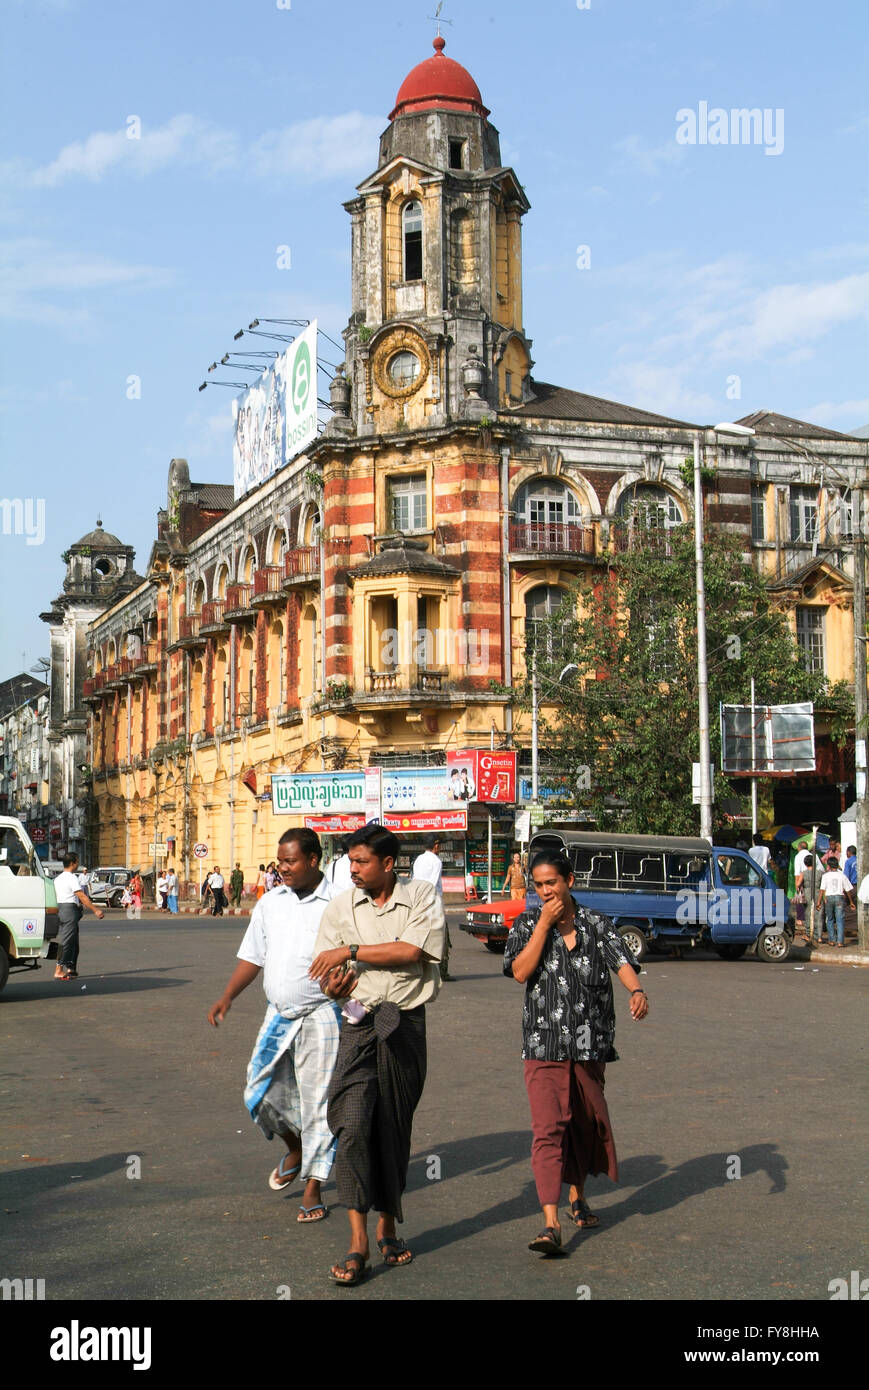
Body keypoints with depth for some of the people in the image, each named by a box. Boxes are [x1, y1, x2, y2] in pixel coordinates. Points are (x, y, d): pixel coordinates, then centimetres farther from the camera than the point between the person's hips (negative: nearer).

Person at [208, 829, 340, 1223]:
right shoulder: (270, 902, 8)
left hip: (320, 1016, -5)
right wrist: (228, 996, 1)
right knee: (261, 1094, 6)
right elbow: (252, 957, 12)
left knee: (317, 1103, 0)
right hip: (278, 1014, 5)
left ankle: (313, 1191, 12)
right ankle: (295, 1149, 36)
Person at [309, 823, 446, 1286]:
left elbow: (411, 951, -13)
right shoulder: (340, 908, 8)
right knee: (353, 1126, -14)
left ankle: (388, 1228, 26)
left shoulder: (421, 896, 2)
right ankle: (358, 1242, -12)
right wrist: (334, 985, -15)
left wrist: (350, 951, -12)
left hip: (407, 1025, 0)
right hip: (359, 1025, 0)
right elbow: (326, 977, 9)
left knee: (395, 1131, 9)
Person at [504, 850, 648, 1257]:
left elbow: (621, 961, -8)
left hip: (590, 1044, 3)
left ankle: (578, 1197, 38)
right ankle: (550, 1224, -19)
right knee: (548, 1129, -13)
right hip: (544, 1045, -2)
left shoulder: (597, 925, 6)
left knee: (587, 1124, 15)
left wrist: (637, 991, -28)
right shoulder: (526, 925, 4)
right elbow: (520, 971, -11)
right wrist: (545, 923, -12)